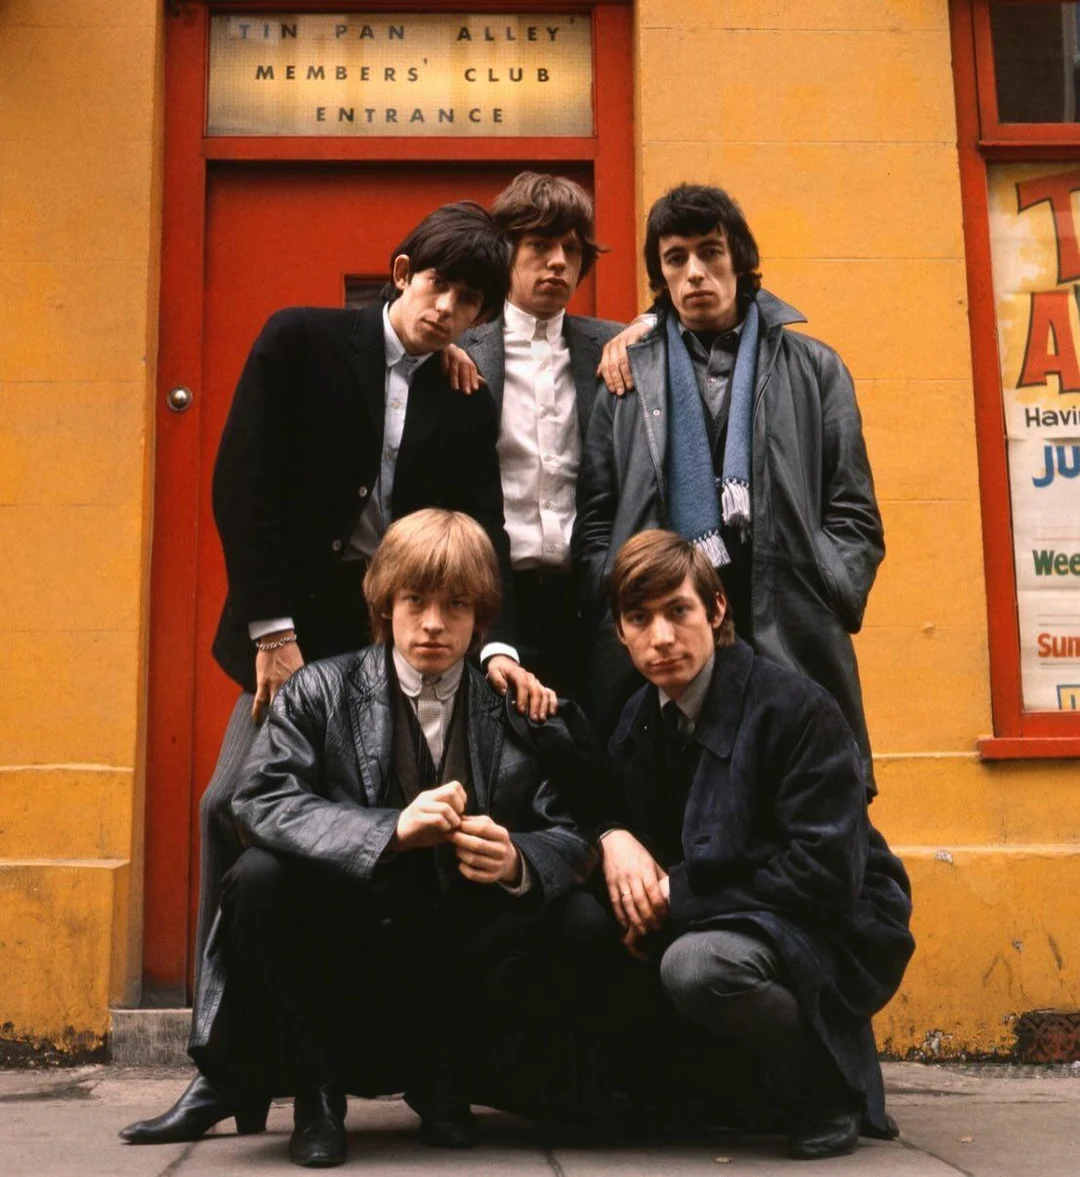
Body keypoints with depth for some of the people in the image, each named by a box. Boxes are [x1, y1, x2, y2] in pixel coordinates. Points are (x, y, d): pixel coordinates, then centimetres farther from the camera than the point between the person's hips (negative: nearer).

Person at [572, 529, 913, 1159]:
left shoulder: (796, 707, -19)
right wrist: (614, 839, -15)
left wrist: (679, 893, -23)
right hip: (720, 917, 7)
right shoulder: (639, 719, 2)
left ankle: (828, 1087, -7)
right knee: (578, 922, -14)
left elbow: (825, 871, -24)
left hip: (830, 930, -7)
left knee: (698, 963, -36)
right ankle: (713, 1075, 4)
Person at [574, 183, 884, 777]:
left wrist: (819, 610, -4)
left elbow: (855, 518, 11)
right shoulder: (627, 374, 14)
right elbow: (595, 523, 9)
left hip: (794, 651, 0)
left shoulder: (813, 369, 15)